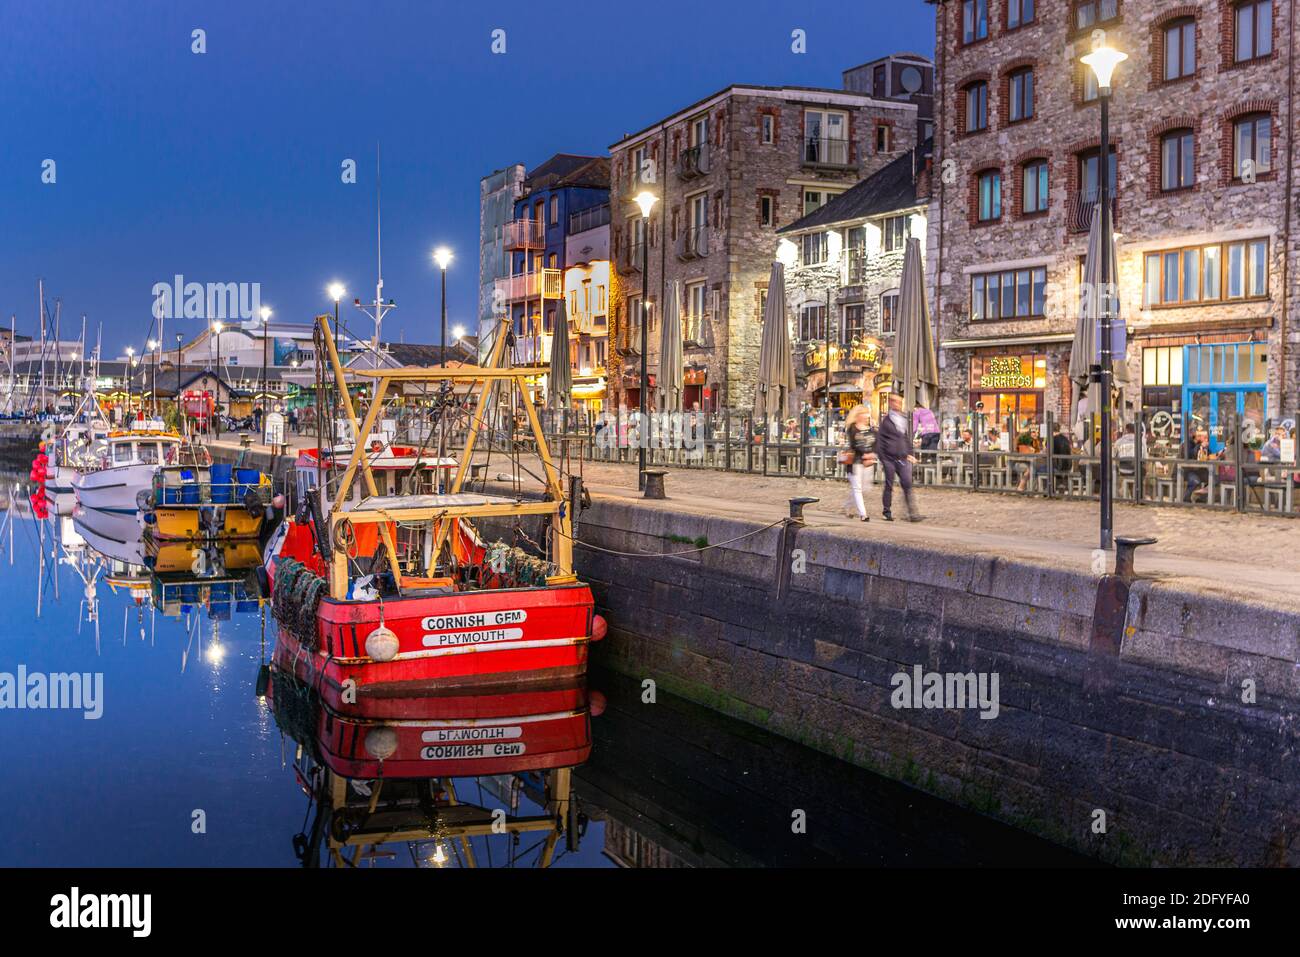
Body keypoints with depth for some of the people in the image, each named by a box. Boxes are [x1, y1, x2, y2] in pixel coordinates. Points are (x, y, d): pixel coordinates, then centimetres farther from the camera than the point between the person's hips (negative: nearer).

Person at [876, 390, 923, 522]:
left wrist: (909, 454, 14)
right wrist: (881, 458, -7)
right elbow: (879, 440, -2)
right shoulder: (886, 421, -2)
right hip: (889, 458, -3)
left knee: (907, 484, -5)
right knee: (889, 486, 4)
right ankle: (887, 512, 15)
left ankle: (913, 513, -7)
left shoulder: (904, 419, 12)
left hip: (902, 458, 3)